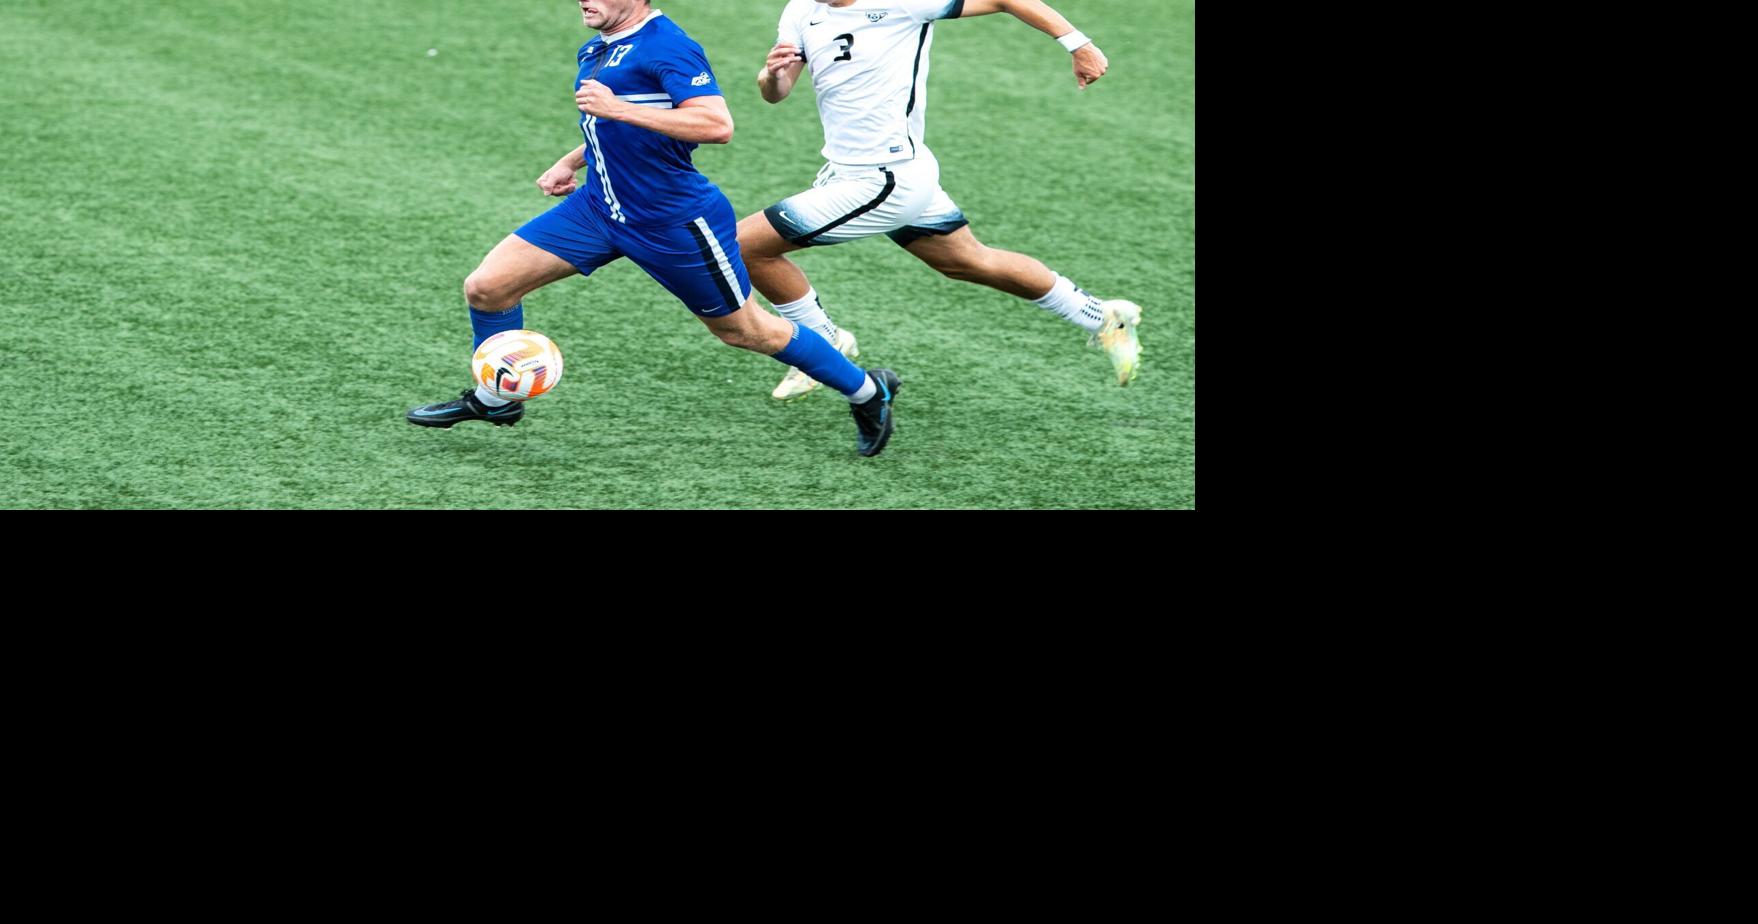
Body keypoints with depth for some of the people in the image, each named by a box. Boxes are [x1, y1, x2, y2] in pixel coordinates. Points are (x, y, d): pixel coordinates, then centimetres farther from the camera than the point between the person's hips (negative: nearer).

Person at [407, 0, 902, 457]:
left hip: (676, 225, -8)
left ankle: (868, 391, 28)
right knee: (485, 287, 0)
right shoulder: (595, 51, 8)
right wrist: (570, 163, 16)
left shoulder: (666, 46, -20)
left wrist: (618, 108, -33)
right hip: (600, 208, 8)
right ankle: (494, 399, 24)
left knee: (742, 330, 8)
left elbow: (717, 125, -31)